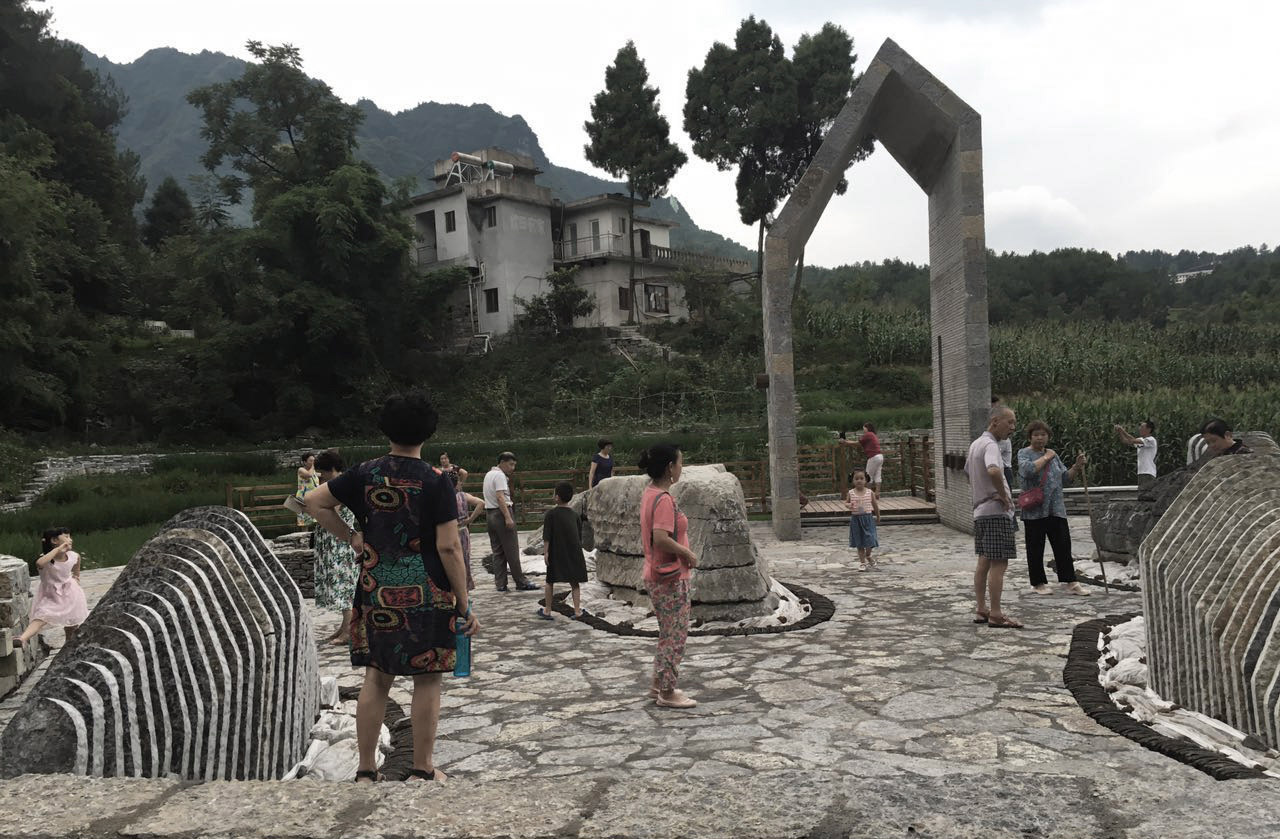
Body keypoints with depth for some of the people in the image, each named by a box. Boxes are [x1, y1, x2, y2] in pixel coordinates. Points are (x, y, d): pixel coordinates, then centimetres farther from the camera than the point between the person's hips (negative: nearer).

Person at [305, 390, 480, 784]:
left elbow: (313, 502, 5)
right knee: (427, 680, 8)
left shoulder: (365, 473, 1)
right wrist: (464, 604, -5)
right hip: (426, 594, -4)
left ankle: (366, 770, 21)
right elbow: (449, 548, -12)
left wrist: (350, 536, 10)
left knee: (376, 678, 13)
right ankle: (422, 770, 17)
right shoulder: (435, 482, -11)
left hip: (377, 591, 4)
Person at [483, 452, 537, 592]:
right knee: (512, 550, -4)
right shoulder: (500, 475, -13)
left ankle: (500, 584, 10)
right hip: (501, 513, -9)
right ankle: (521, 582, 1)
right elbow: (500, 497, -23)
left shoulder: (489, 474, 17)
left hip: (489, 514, 9)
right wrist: (508, 517, -28)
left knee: (497, 551, 10)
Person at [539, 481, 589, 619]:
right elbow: (580, 535, 11)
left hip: (556, 553, -3)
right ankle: (577, 611, 3)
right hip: (574, 553, 3)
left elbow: (546, 535, -12)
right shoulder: (575, 514, 6)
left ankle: (547, 611, 16)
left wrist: (545, 552, -10)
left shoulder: (551, 513, -6)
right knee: (574, 582, 8)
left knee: (550, 581, 10)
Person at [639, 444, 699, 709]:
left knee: (668, 634, 21)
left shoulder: (650, 493, 9)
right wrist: (688, 554, -19)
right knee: (676, 635, 2)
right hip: (671, 578, -10)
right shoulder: (664, 499, -21)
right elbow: (661, 538, -31)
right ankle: (667, 693, 12)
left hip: (656, 576, 10)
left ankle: (658, 685, 30)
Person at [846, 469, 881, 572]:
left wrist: (878, 517, 17)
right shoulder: (851, 493, -5)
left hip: (867, 518, -1)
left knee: (869, 540, -4)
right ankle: (862, 562, 20)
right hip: (855, 519, 1)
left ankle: (868, 556, 27)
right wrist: (849, 506, -19)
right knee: (859, 542, 8)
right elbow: (847, 503, 6)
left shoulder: (870, 493, -5)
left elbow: (875, 505, 7)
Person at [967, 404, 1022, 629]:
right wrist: (1004, 495, -21)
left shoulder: (975, 444, 15)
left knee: (984, 562, 13)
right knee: (999, 564, -7)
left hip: (980, 511, 10)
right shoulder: (990, 445, -16)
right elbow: (993, 471, -36)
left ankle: (982, 610, 18)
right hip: (996, 511, -10)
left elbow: (968, 473, 29)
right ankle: (995, 615, -6)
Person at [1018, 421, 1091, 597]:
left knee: (1063, 546, 2)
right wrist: (1046, 458, -11)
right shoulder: (1024, 453, -1)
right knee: (1035, 549, 3)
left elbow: (1066, 478, 17)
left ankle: (1071, 582, 6)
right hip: (1034, 510, -5)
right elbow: (1027, 470, -22)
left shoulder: (1053, 454, 16)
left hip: (1056, 509, 5)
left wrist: (1077, 466, 0)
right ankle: (1038, 583, 13)